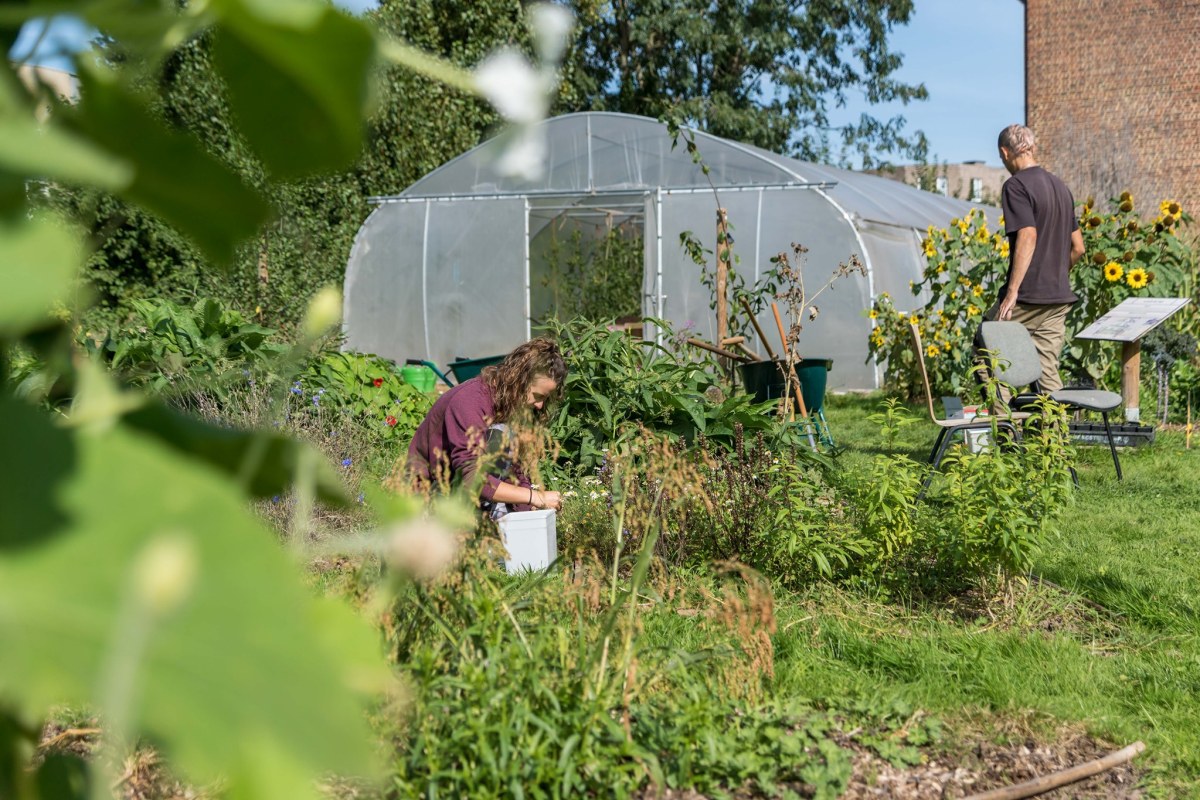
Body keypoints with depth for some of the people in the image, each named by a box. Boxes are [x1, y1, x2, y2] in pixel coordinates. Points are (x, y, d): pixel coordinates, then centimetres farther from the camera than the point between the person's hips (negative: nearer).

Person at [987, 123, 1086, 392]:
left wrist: (1012, 293, -22)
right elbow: (1078, 247, 17)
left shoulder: (1016, 185, -9)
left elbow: (1028, 238, -20)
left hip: (1027, 298, -8)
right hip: (1060, 299, 8)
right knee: (1047, 372, 9)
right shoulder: (1061, 186, 16)